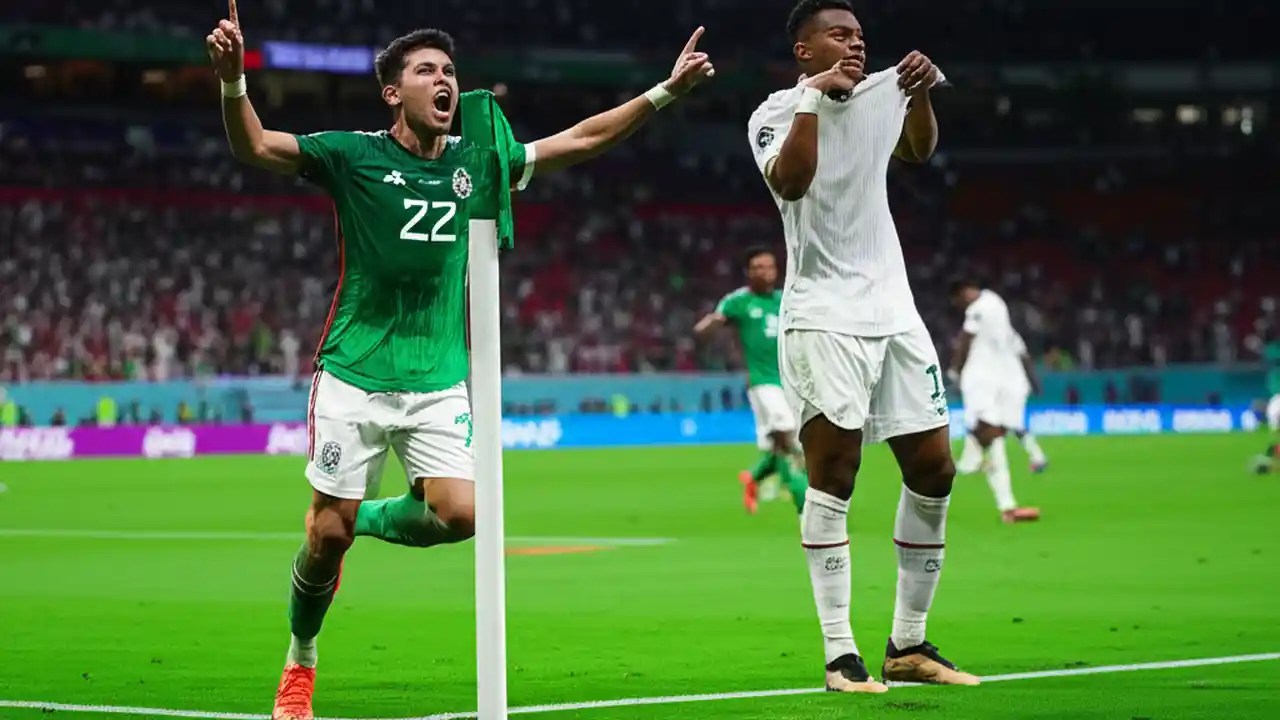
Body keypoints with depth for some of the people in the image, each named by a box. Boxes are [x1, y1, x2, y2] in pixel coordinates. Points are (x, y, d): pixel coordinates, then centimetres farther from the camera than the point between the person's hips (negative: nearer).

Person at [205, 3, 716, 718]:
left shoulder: (475, 160, 6)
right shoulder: (355, 154, -4)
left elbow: (581, 140, 12)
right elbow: (254, 145, -12)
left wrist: (666, 90, 7)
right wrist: (232, 79, -31)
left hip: (438, 381, 3)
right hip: (355, 375, -3)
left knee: (459, 513, -15)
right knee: (328, 534, -3)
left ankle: (365, 520, 17)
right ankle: (301, 663, 21)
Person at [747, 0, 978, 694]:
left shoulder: (881, 92, 10)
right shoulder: (776, 113, -6)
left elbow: (920, 150, 18)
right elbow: (790, 181, -22)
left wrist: (921, 91, 1)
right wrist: (813, 94, -22)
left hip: (892, 310, 6)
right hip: (823, 317, -6)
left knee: (933, 472, 5)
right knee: (833, 477, -11)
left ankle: (909, 645, 15)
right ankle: (840, 656, -10)